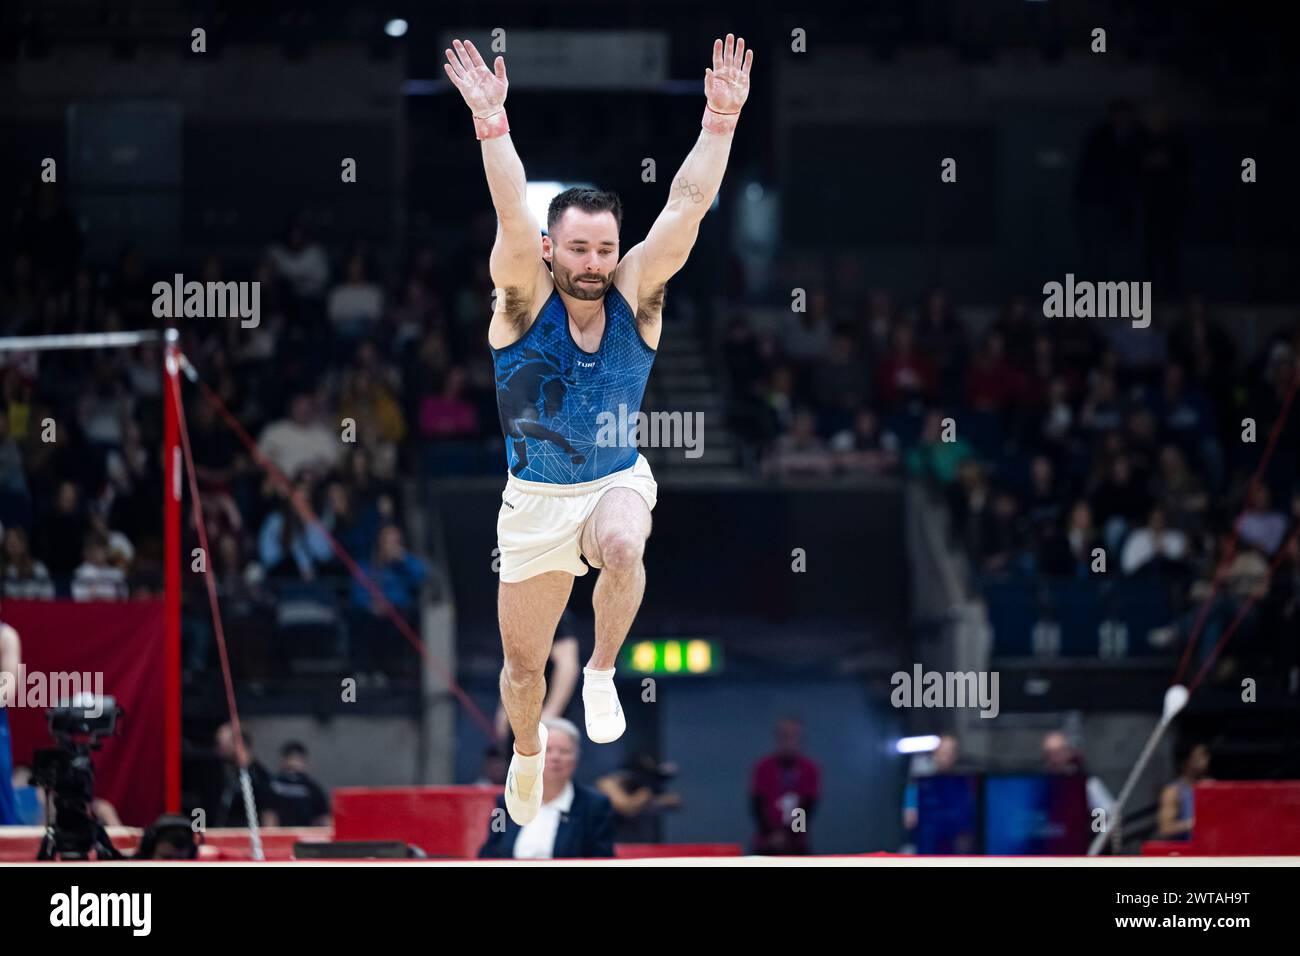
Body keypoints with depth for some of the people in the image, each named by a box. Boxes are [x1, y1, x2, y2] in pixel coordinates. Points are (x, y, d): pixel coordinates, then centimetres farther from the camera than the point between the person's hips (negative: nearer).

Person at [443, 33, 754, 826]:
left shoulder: (636, 295, -11)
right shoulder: (525, 300, -15)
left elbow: (688, 205, -20)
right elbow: (513, 216, -32)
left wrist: (722, 120, -31)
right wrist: (491, 123, -45)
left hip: (619, 479, 0)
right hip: (536, 496, 0)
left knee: (622, 548, -37)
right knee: (523, 666, 12)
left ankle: (603, 673, -12)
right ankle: (528, 747, 45)